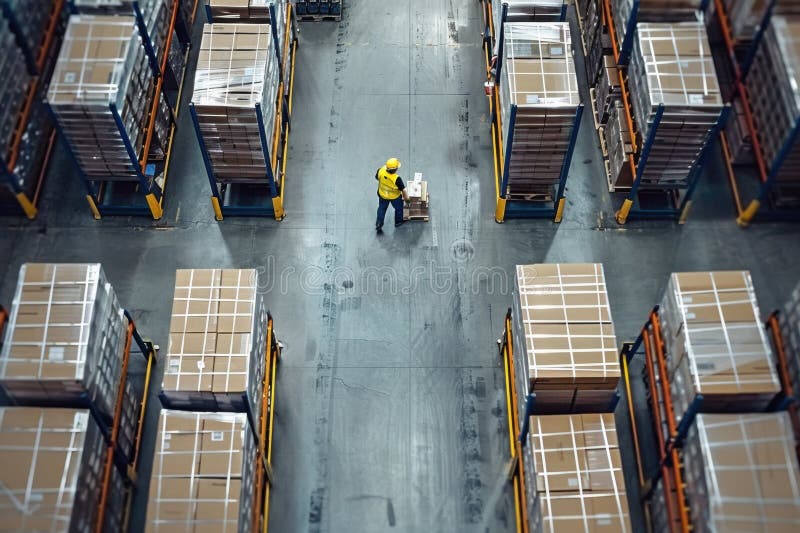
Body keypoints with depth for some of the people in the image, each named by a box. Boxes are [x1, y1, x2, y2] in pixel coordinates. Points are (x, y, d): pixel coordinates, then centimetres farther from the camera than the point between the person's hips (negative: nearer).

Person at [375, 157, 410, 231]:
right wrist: (406, 198, -7)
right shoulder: (397, 179, -39)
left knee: (382, 208, 28)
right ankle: (398, 222, 48)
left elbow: (377, 177, -4)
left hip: (382, 195, 4)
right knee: (398, 208, 27)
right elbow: (403, 190, -25)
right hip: (395, 197, -3)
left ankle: (378, 224, 40)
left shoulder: (380, 171, -29)